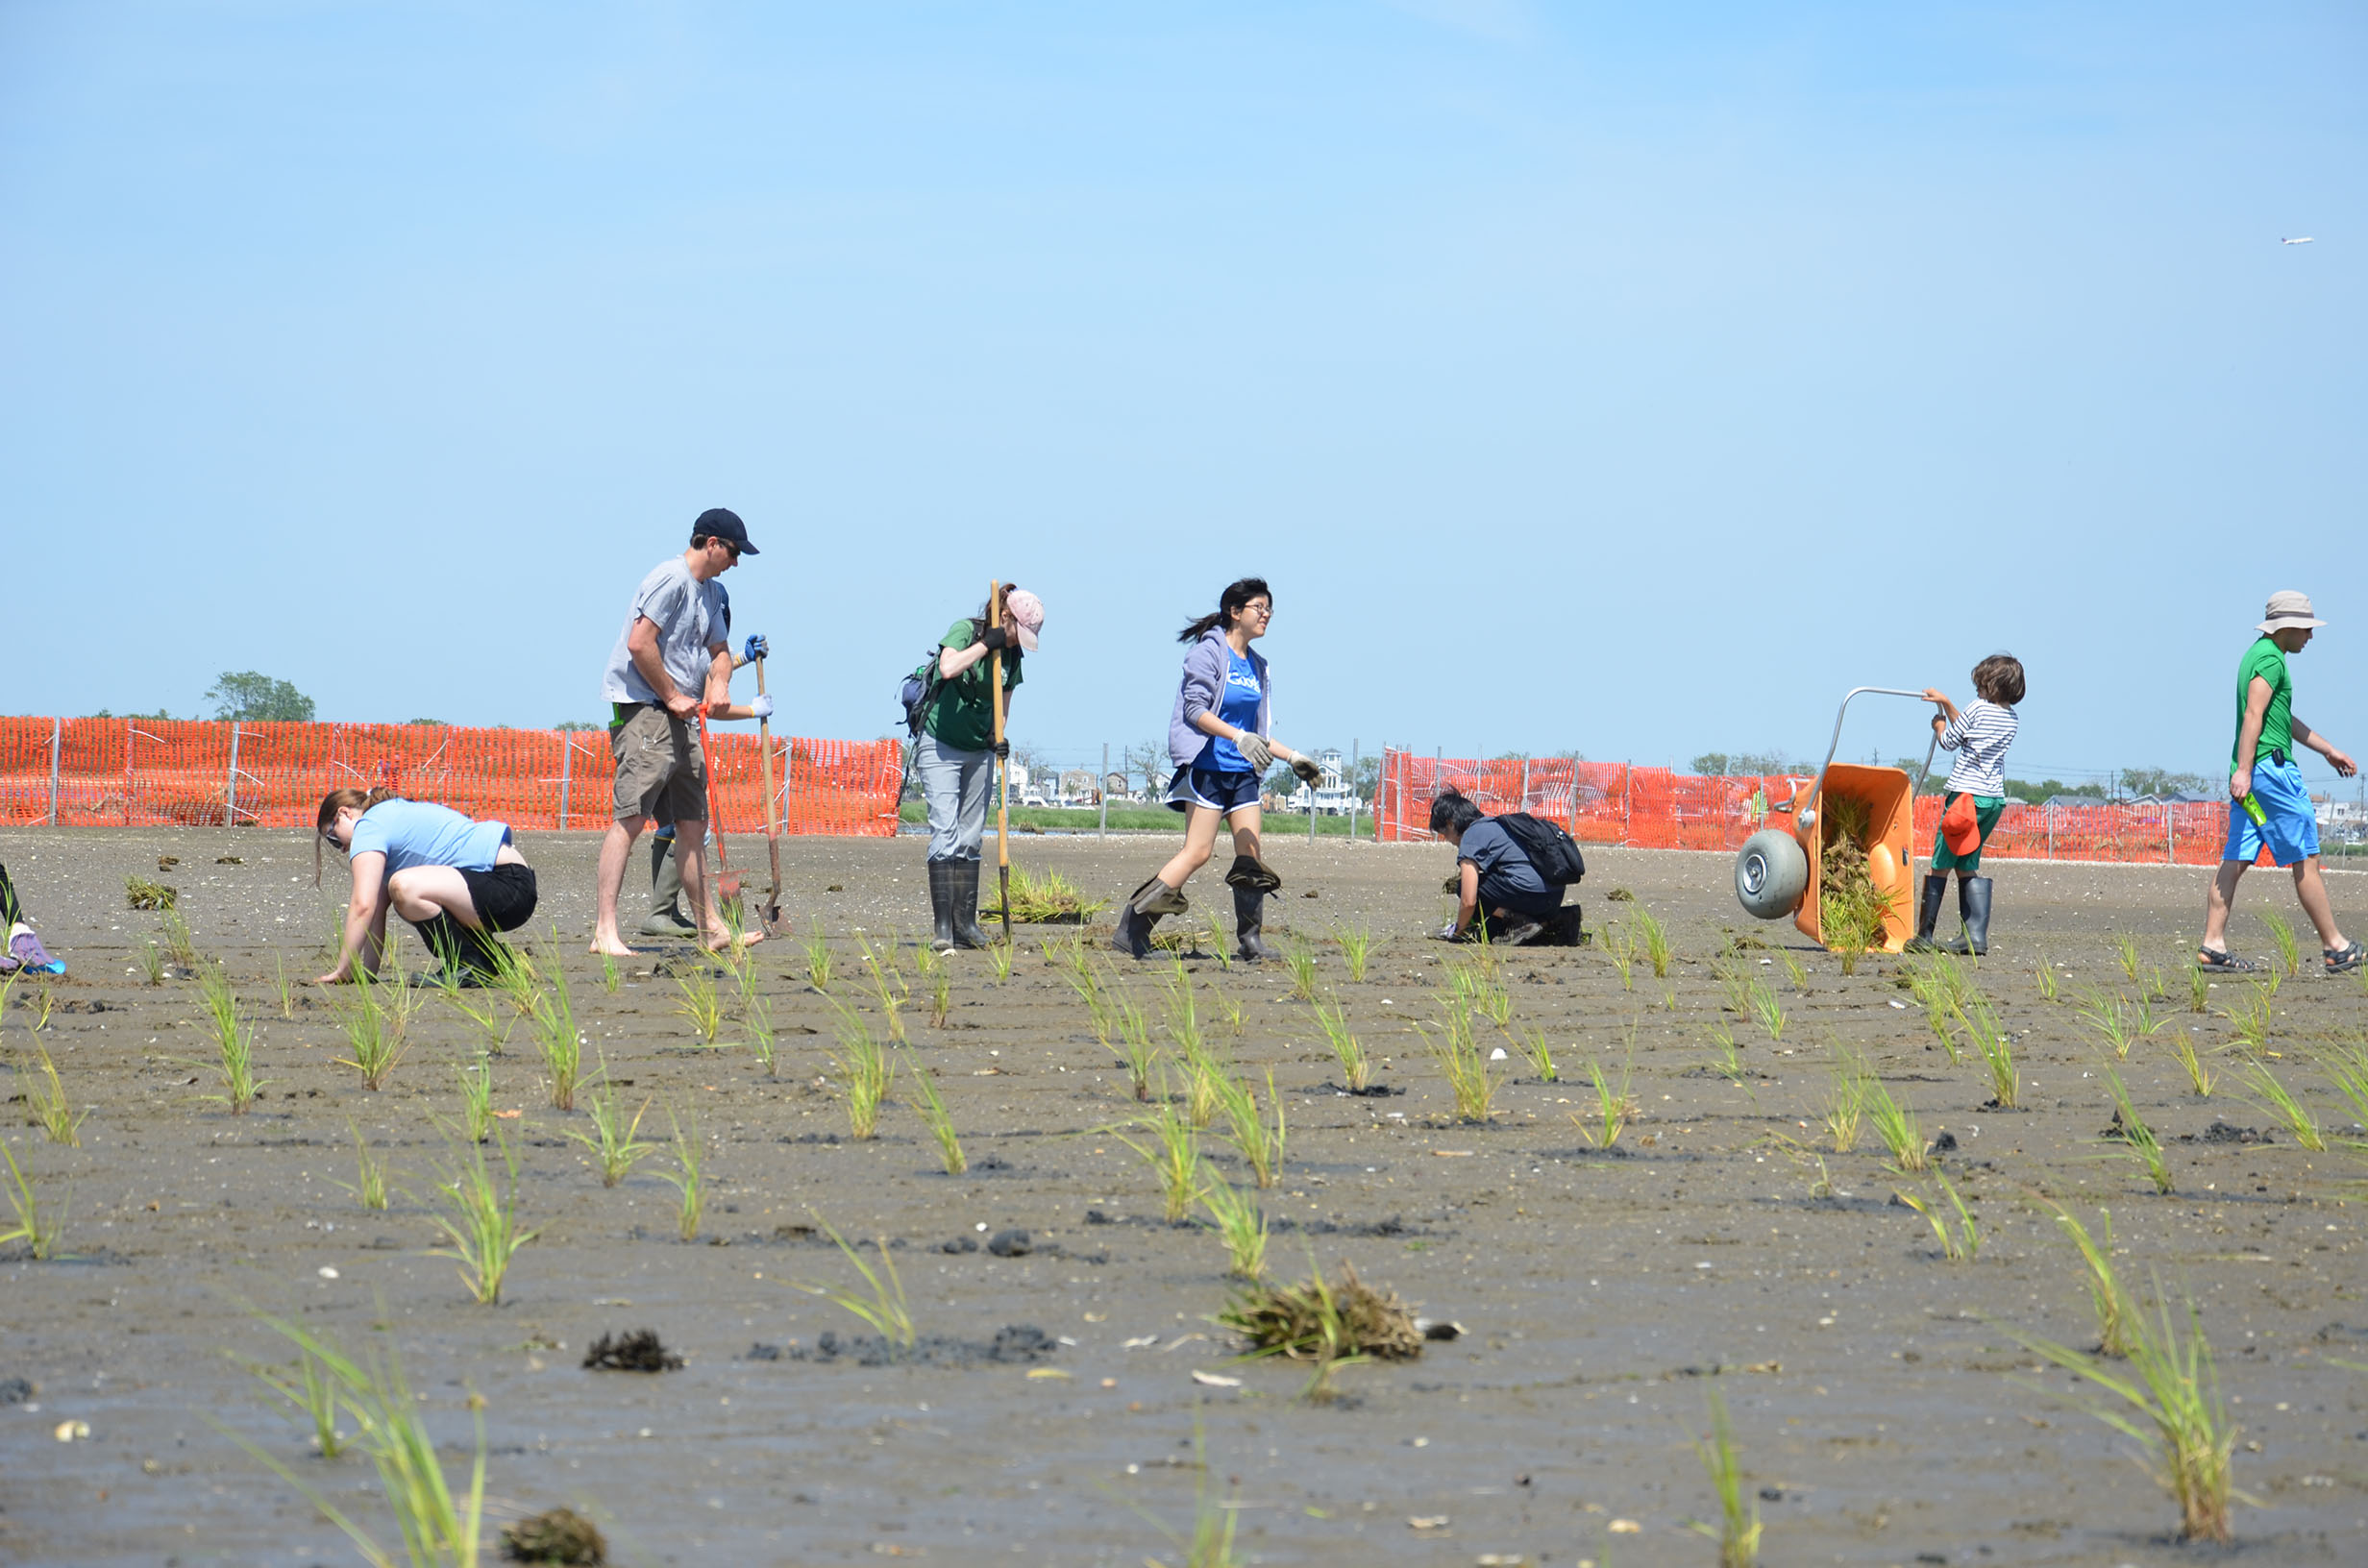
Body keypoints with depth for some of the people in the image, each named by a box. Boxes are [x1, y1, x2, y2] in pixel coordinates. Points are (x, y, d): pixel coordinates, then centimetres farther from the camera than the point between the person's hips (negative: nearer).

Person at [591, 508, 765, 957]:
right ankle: (605, 932, -20)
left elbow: (718, 649, 29)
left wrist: (719, 682, 6)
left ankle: (710, 928, 19)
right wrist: (673, 697, -13)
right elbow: (639, 644, -19)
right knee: (631, 818, -16)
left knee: (693, 822, 13)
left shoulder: (710, 591, 19)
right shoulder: (671, 578, -12)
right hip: (645, 712, -10)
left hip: (683, 718, 10)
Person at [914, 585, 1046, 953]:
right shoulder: (964, 630, -13)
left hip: (978, 750, 6)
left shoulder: (1011, 654, 5)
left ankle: (965, 923, 8)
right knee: (946, 832, -14)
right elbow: (948, 668, -32)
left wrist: (997, 737, -5)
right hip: (940, 746, -6)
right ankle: (942, 925, -16)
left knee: (970, 838, 5)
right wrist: (986, 644, -25)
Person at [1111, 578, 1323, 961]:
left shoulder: (1256, 665, 17)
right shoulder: (1208, 652, -6)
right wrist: (1239, 737, -27)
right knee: (1197, 852, -12)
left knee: (1250, 855, -1)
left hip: (1242, 771, 8)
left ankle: (1251, 940, 3)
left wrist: (1292, 757, 18)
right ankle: (1132, 929, -8)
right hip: (1207, 767, -8)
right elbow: (1195, 709, -16)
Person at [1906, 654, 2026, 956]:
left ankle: (1924, 935, 1)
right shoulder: (2012, 719, 12)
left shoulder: (1980, 709, -9)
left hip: (1965, 795, -7)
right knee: (1967, 866, 12)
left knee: (1941, 863, -1)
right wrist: (1946, 703, 30)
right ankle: (1976, 936, 2)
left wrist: (1939, 725, 20)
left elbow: (1949, 741, 0)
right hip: (1995, 798, 7)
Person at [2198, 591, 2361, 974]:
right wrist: (2244, 770, -27)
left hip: (2250, 773, 10)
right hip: (2271, 767, -10)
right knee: (2306, 859, -3)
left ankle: (2213, 946, -3)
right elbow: (2253, 715, -20)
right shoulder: (2270, 659, -10)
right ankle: (2336, 949, 1)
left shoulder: (2256, 655, 22)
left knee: (2235, 859, 3)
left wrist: (2329, 751, 34)